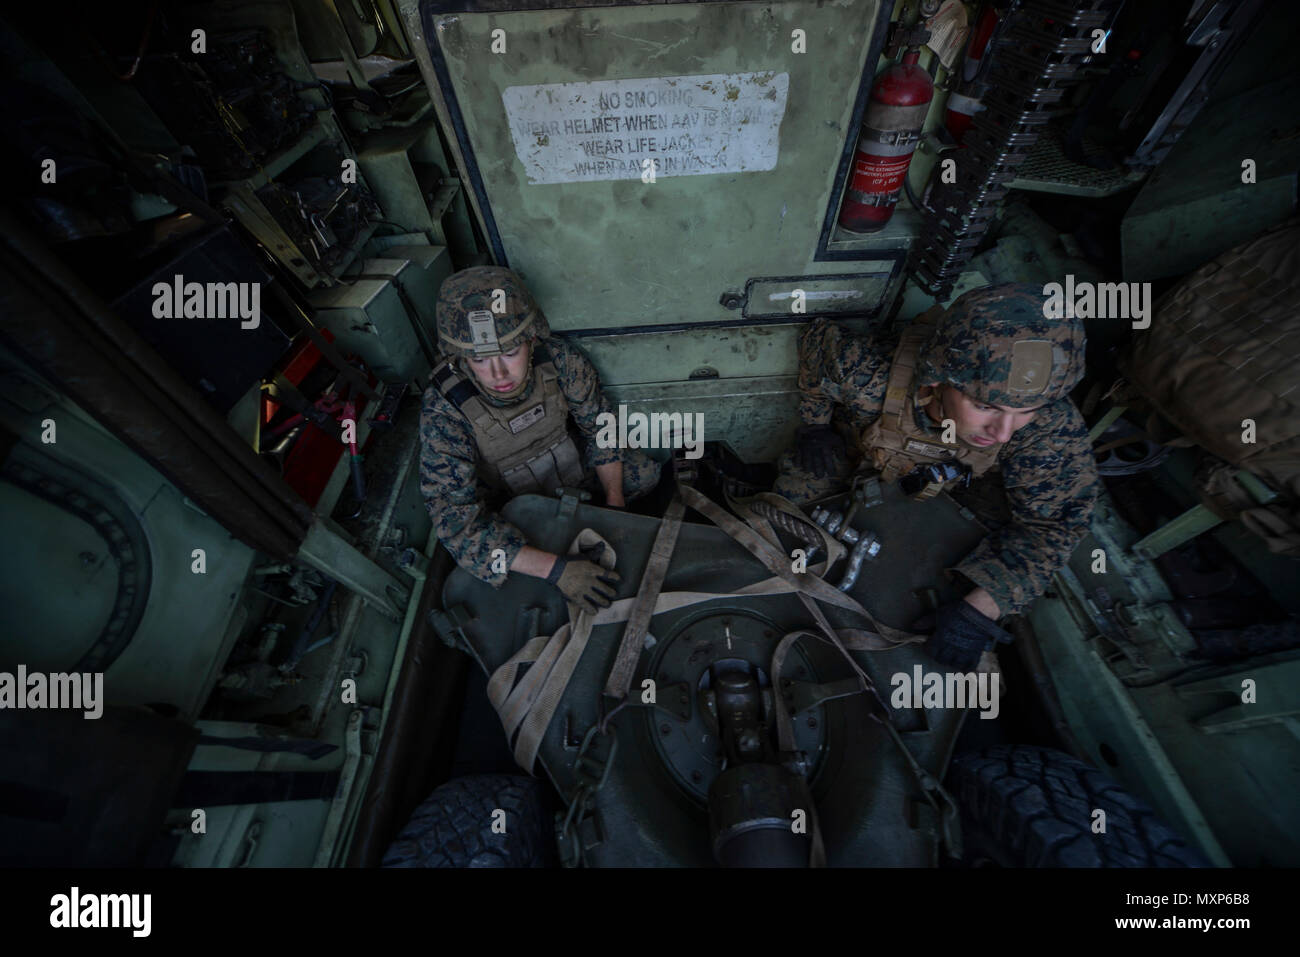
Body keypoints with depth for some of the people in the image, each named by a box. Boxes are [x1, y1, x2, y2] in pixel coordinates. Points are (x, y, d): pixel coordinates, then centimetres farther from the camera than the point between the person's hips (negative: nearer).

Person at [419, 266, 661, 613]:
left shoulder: (558, 360, -26)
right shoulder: (444, 410, -34)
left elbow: (600, 426, -10)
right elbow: (456, 520, -38)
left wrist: (616, 502, -14)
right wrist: (557, 569, -46)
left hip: (572, 470, 3)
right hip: (509, 509, -2)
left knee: (646, 472, -5)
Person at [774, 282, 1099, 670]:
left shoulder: (1051, 425, -38)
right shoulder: (867, 375, -42)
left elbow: (1051, 524, -26)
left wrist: (982, 606, -39)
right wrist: (815, 423, -13)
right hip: (859, 448, 0)